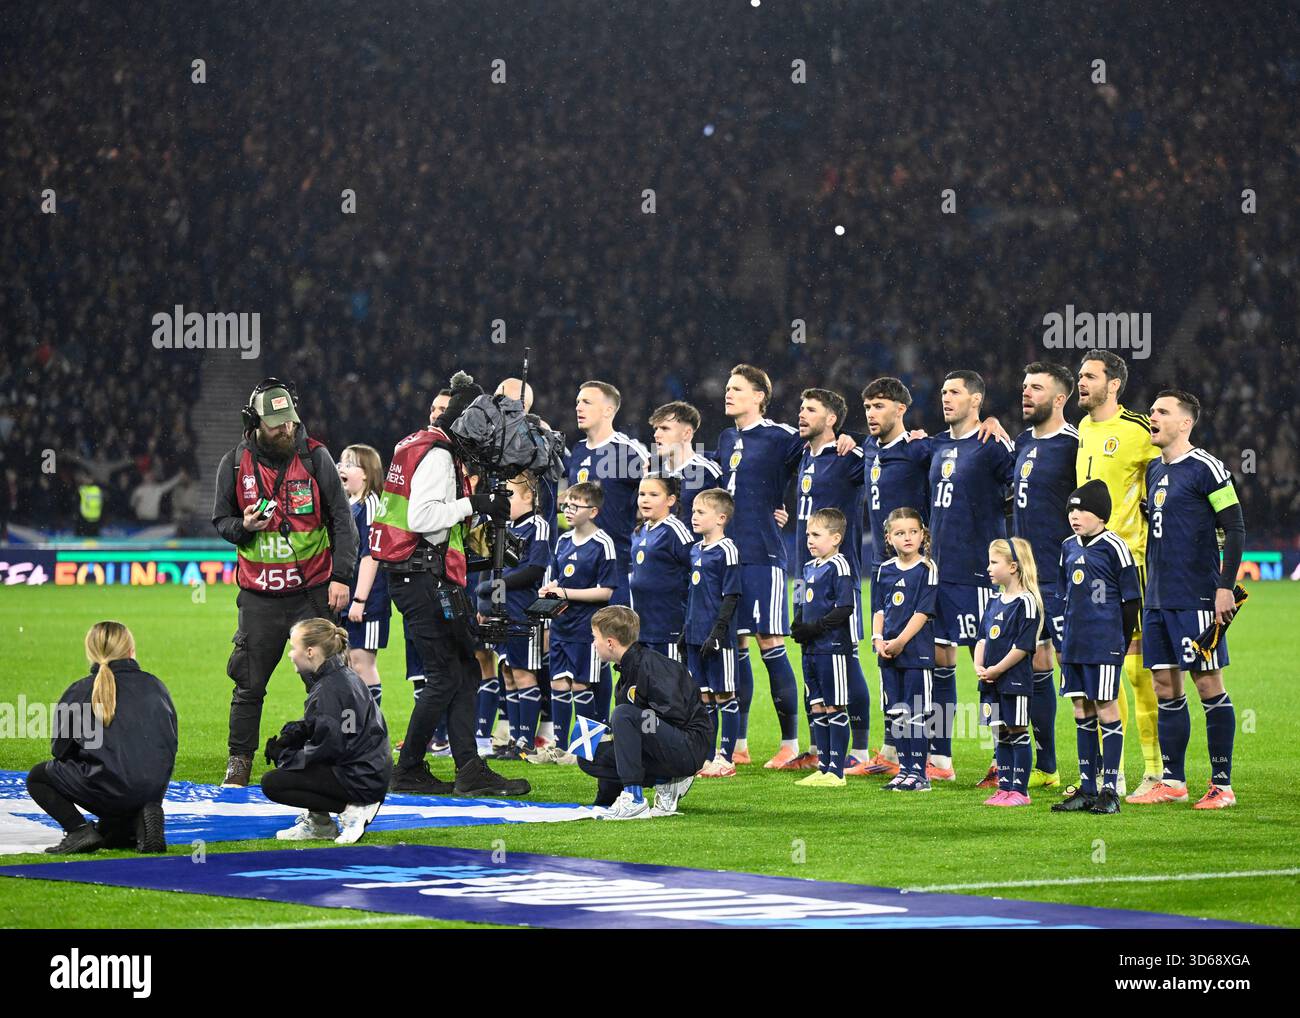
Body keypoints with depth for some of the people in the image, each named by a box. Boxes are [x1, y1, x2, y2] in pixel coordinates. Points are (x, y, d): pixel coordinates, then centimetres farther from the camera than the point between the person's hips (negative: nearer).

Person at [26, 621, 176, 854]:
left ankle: (79, 829, -3)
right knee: (111, 837, 36)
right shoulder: (155, 686, 12)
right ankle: (138, 821, 0)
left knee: (38, 777, 21)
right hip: (155, 789, 5)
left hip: (107, 790, -5)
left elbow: (59, 751, 5)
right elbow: (170, 743, 16)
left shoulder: (78, 692, 2)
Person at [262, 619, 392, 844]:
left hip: (361, 780, -10)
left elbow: (328, 747, -20)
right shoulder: (344, 675, 12)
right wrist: (292, 732, 2)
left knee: (271, 783, -11)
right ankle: (317, 821, 15)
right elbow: (318, 726, 21)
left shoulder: (329, 690, -20)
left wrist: (285, 757, -7)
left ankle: (351, 809, -9)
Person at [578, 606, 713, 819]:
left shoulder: (652, 665, -15)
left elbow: (675, 715, -23)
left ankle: (634, 800, -27)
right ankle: (666, 784, 2)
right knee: (589, 758, 4)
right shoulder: (628, 671, 14)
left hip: (689, 749, -10)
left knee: (624, 715, -28)